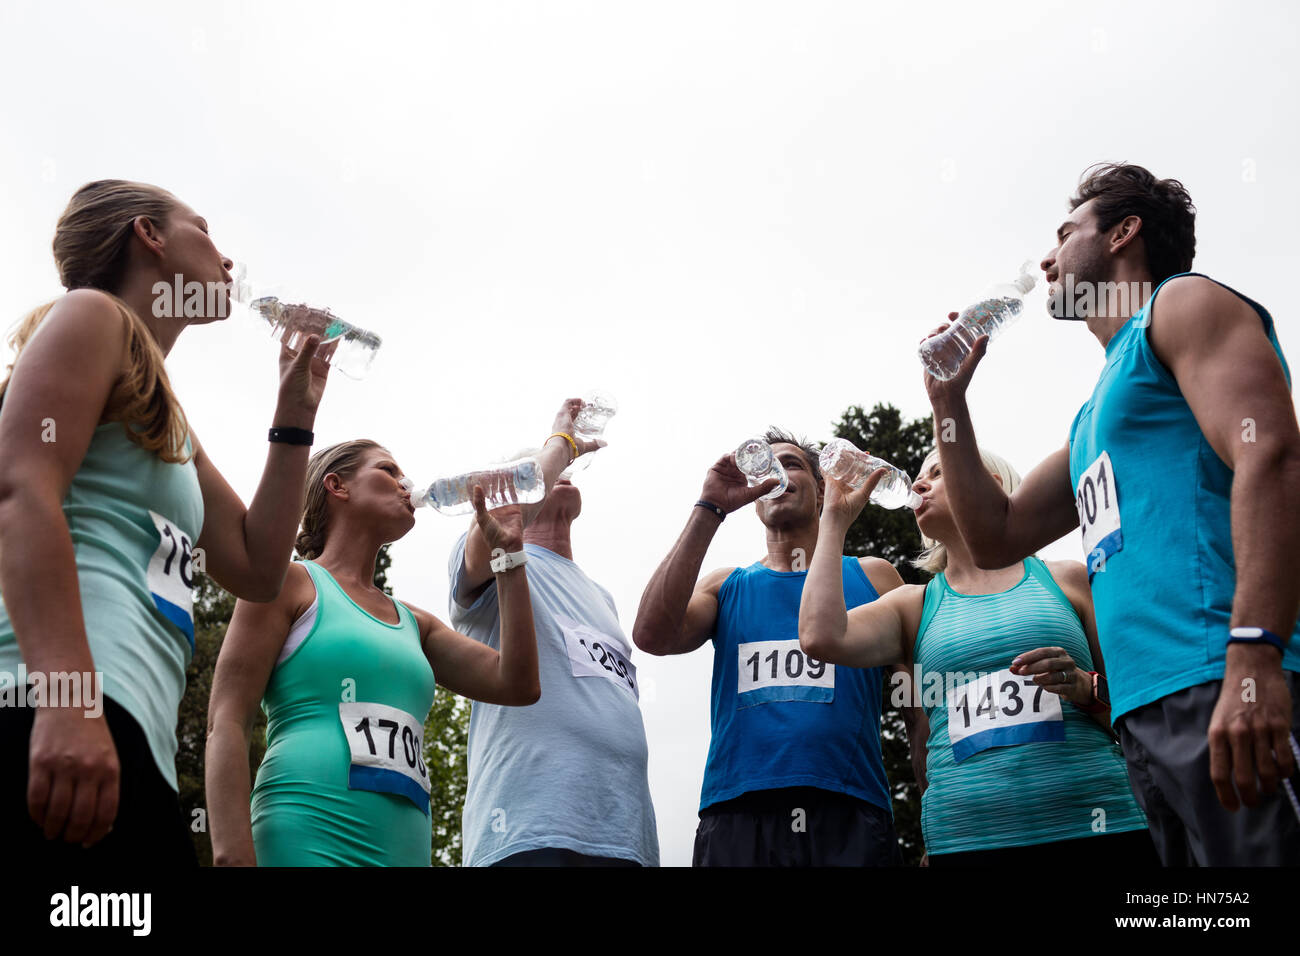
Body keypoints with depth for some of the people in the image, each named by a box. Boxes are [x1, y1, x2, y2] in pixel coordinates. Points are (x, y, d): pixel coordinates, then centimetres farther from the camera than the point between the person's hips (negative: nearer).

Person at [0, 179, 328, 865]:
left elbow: (257, 569, 26)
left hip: (126, 735, 9)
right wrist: (69, 696, -25)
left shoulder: (172, 429, 32)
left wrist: (295, 415, 27)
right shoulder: (92, 316, 6)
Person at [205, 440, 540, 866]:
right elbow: (226, 722, -3)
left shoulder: (414, 623, 23)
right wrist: (233, 855, -17)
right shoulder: (292, 583, 6)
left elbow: (518, 685, 13)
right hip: (307, 843, -6)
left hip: (403, 848, 6)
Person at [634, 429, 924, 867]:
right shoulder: (725, 586, 18)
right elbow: (651, 635, -4)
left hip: (849, 818, 0)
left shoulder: (872, 577, 17)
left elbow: (921, 716, 11)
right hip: (737, 817, 1)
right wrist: (710, 507, -1)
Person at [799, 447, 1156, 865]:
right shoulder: (915, 605, 16)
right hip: (965, 841, 1)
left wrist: (1087, 688, -11)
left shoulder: (1065, 580, 12)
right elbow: (821, 638, -4)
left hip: (1097, 833, -1)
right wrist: (835, 518, 7)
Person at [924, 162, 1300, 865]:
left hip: (1225, 692, -9)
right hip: (1148, 715, 9)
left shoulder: (1184, 304, 6)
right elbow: (995, 541, 33)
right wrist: (949, 402, 28)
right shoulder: (1095, 416, 31)